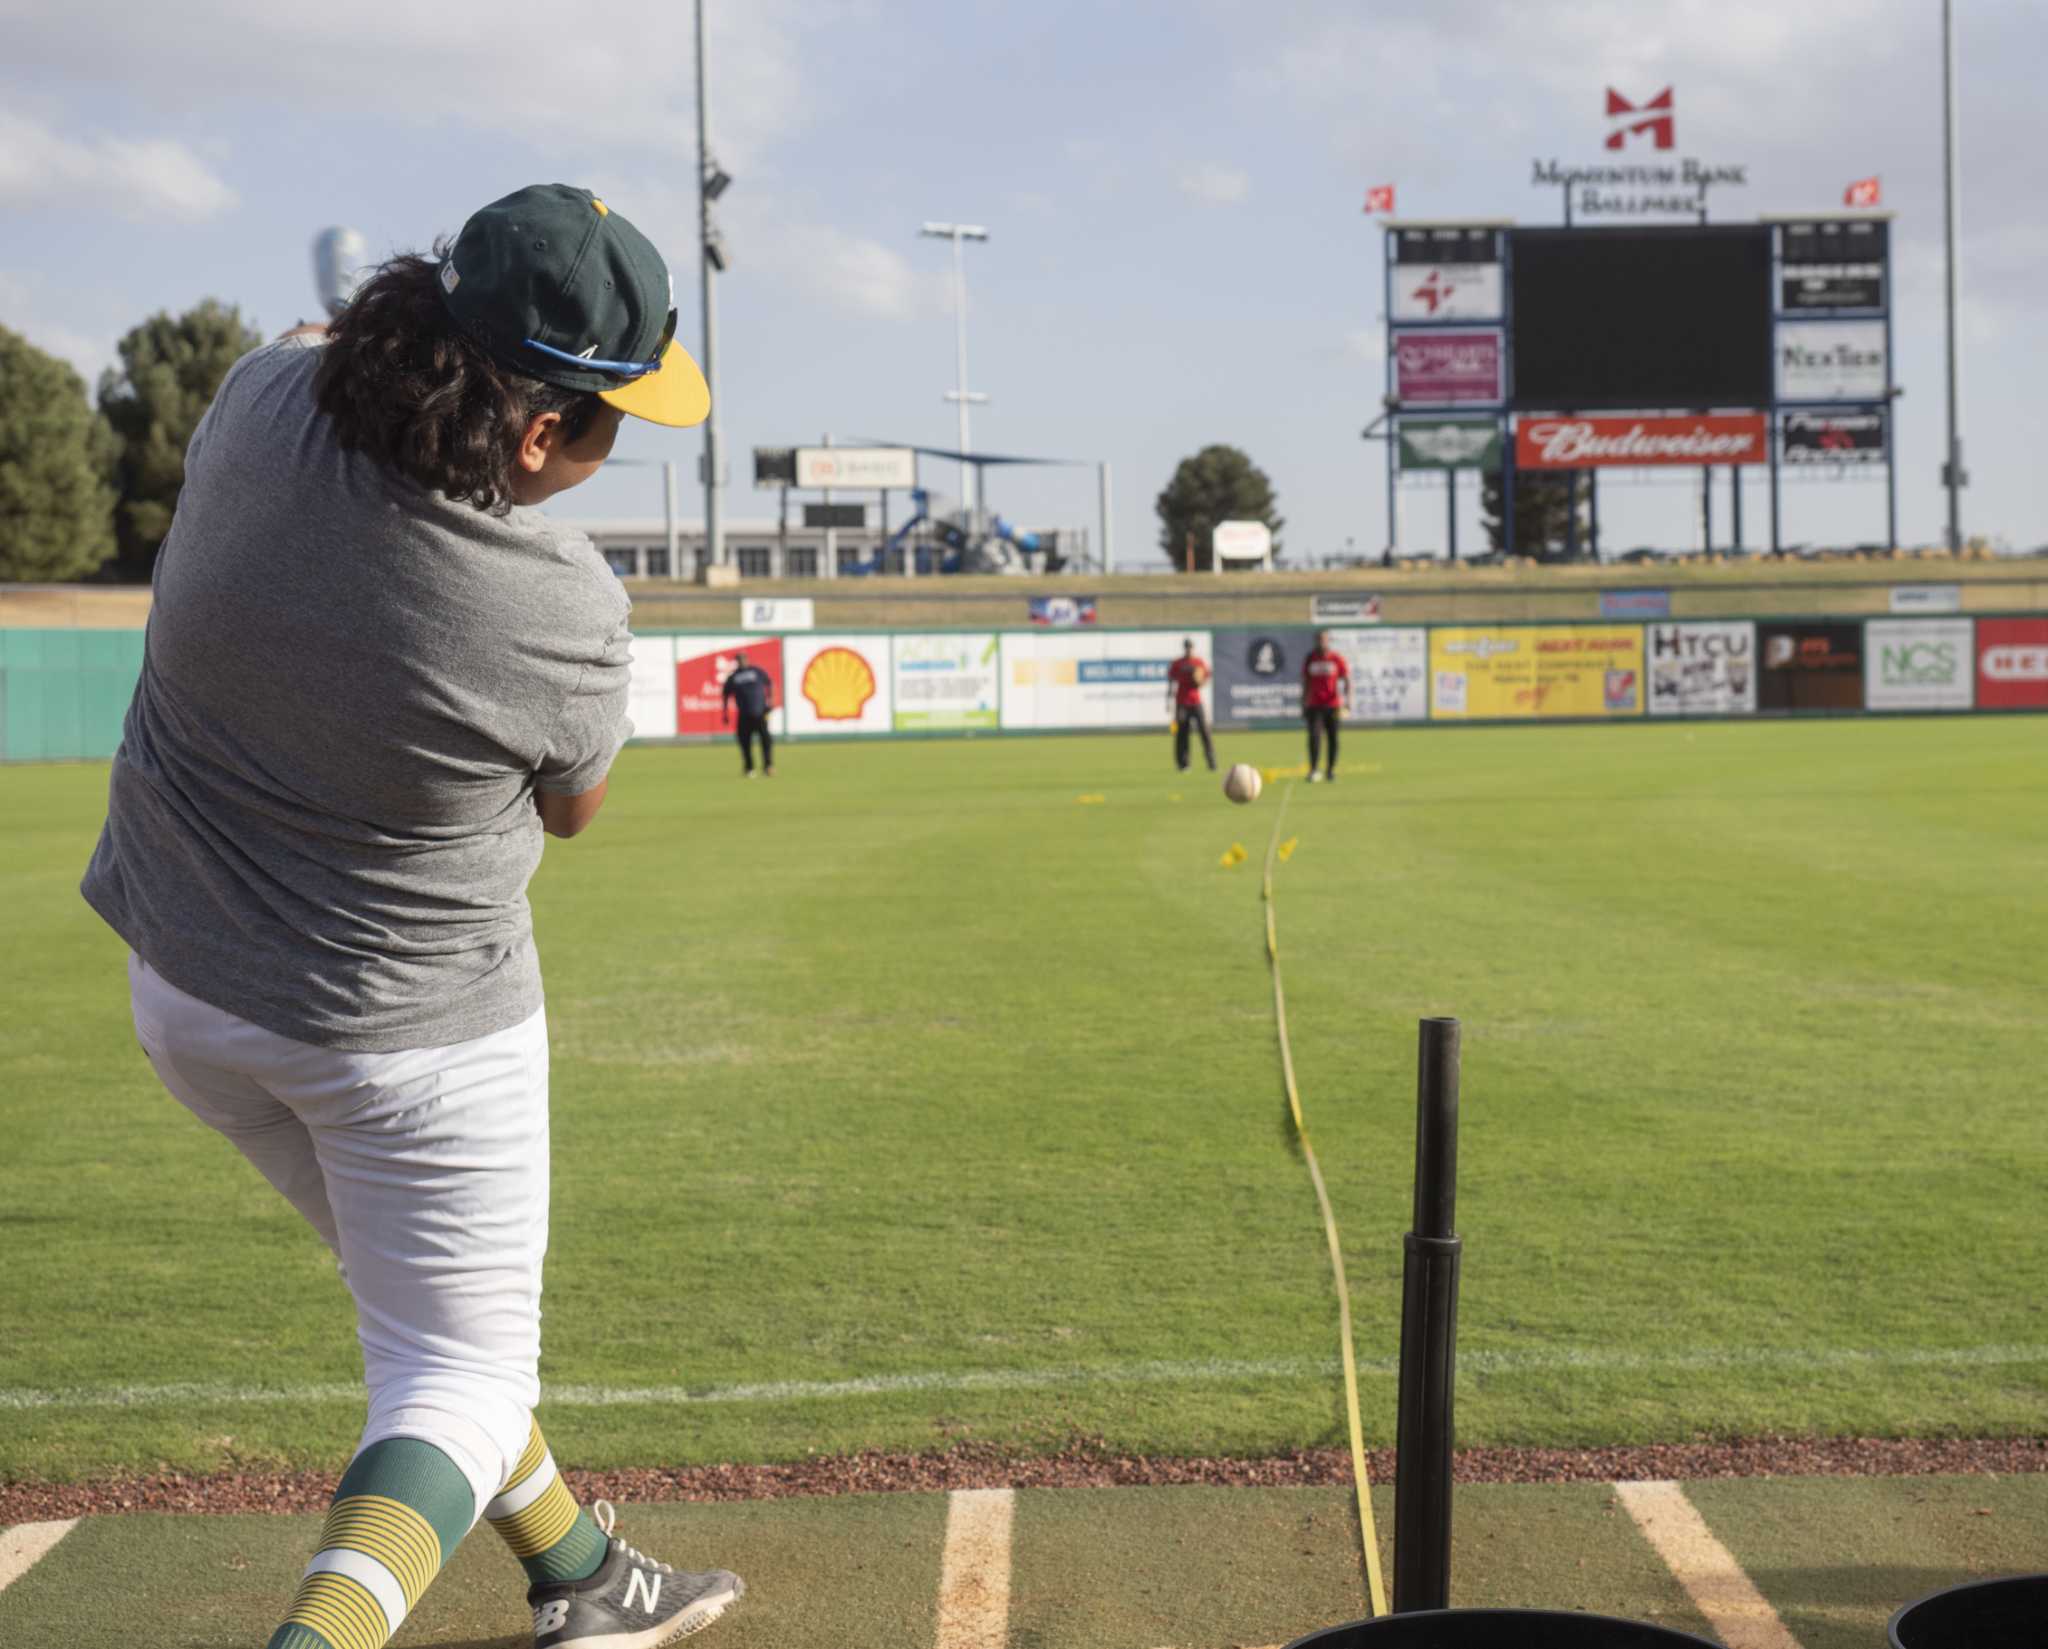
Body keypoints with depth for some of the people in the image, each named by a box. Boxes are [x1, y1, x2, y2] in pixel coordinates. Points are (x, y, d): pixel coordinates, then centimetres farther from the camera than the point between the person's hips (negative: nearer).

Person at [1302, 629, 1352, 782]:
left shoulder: (1336, 658, -1)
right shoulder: (1310, 658, 6)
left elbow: (1347, 680, -2)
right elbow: (1305, 683, 12)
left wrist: (1347, 700, -15)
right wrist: (1303, 705, 10)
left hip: (1333, 705, 0)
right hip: (1314, 705, 0)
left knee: (1333, 738, 6)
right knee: (1314, 735, -13)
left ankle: (1330, 770, 18)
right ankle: (1313, 770, -16)